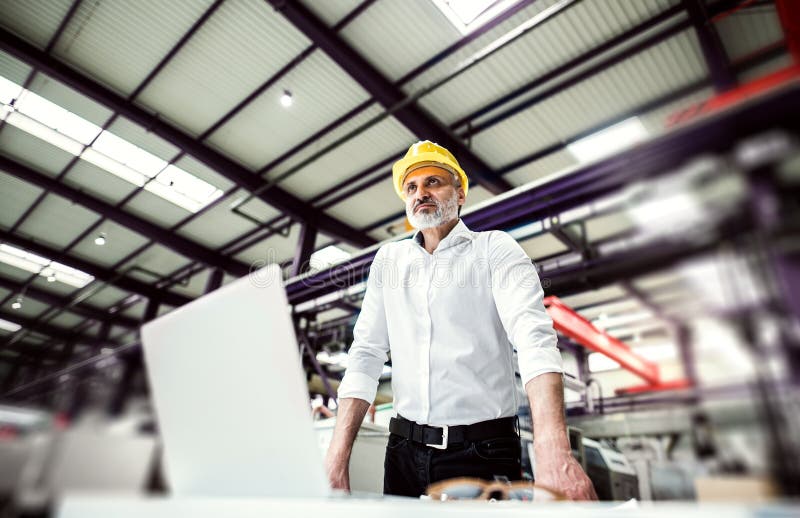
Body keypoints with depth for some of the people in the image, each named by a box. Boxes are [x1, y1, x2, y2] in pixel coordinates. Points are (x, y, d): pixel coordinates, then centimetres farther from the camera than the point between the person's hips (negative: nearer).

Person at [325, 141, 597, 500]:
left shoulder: (496, 249, -4)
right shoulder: (388, 259, 8)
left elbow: (534, 337, -19)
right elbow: (366, 353, 3)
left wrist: (553, 451, -33)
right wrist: (337, 456, -6)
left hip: (483, 455, -3)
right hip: (405, 452, 4)